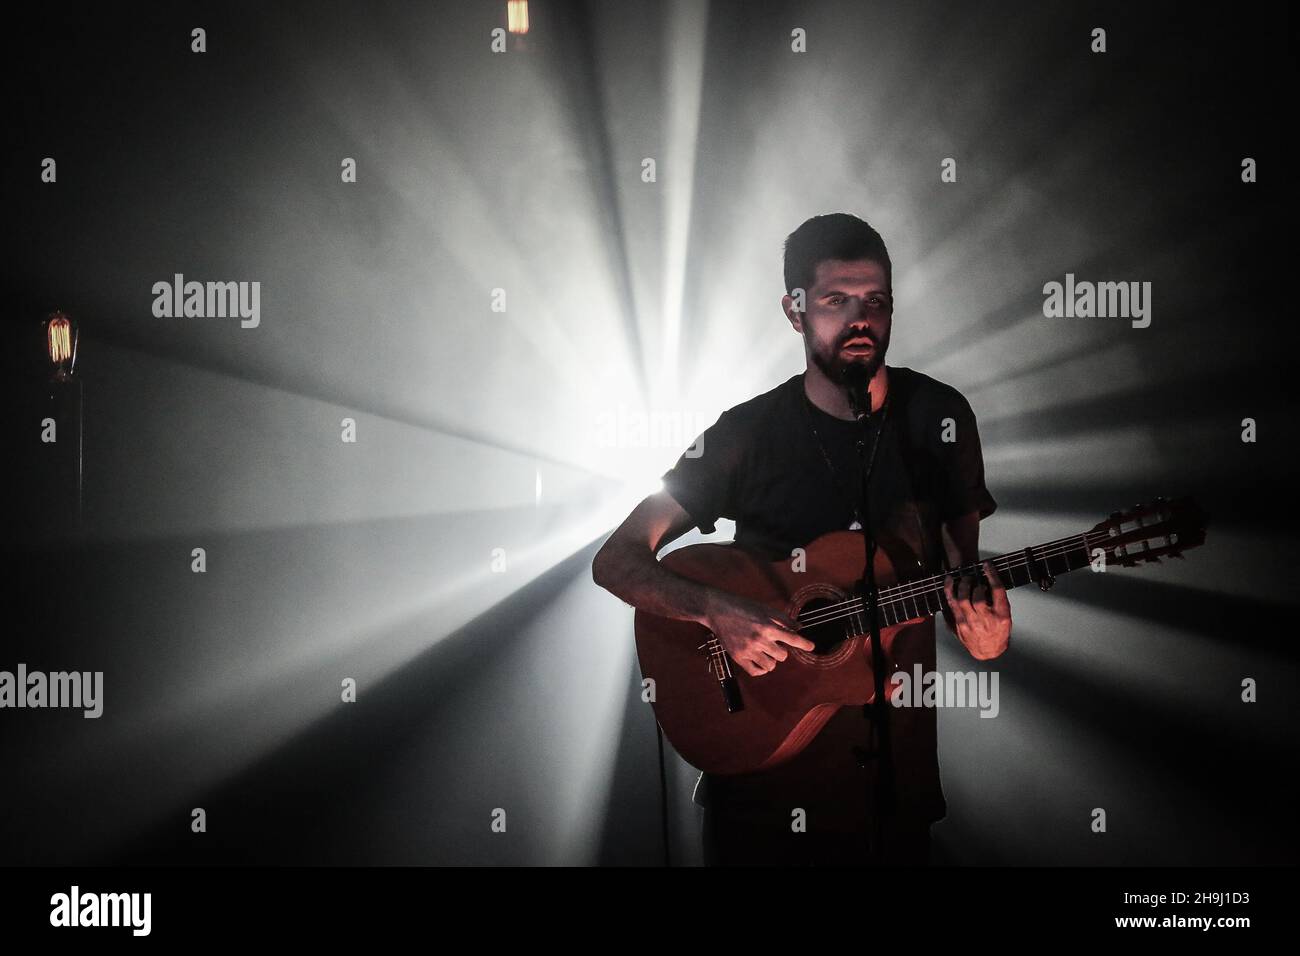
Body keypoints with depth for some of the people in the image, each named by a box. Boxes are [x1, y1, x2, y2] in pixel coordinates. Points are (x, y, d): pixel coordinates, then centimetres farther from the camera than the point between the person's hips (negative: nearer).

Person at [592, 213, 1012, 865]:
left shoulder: (937, 416, -1)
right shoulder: (748, 435, -7)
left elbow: (962, 556, 6)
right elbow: (617, 560, -8)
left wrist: (984, 632, -17)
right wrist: (719, 612, -25)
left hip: (896, 761, 2)